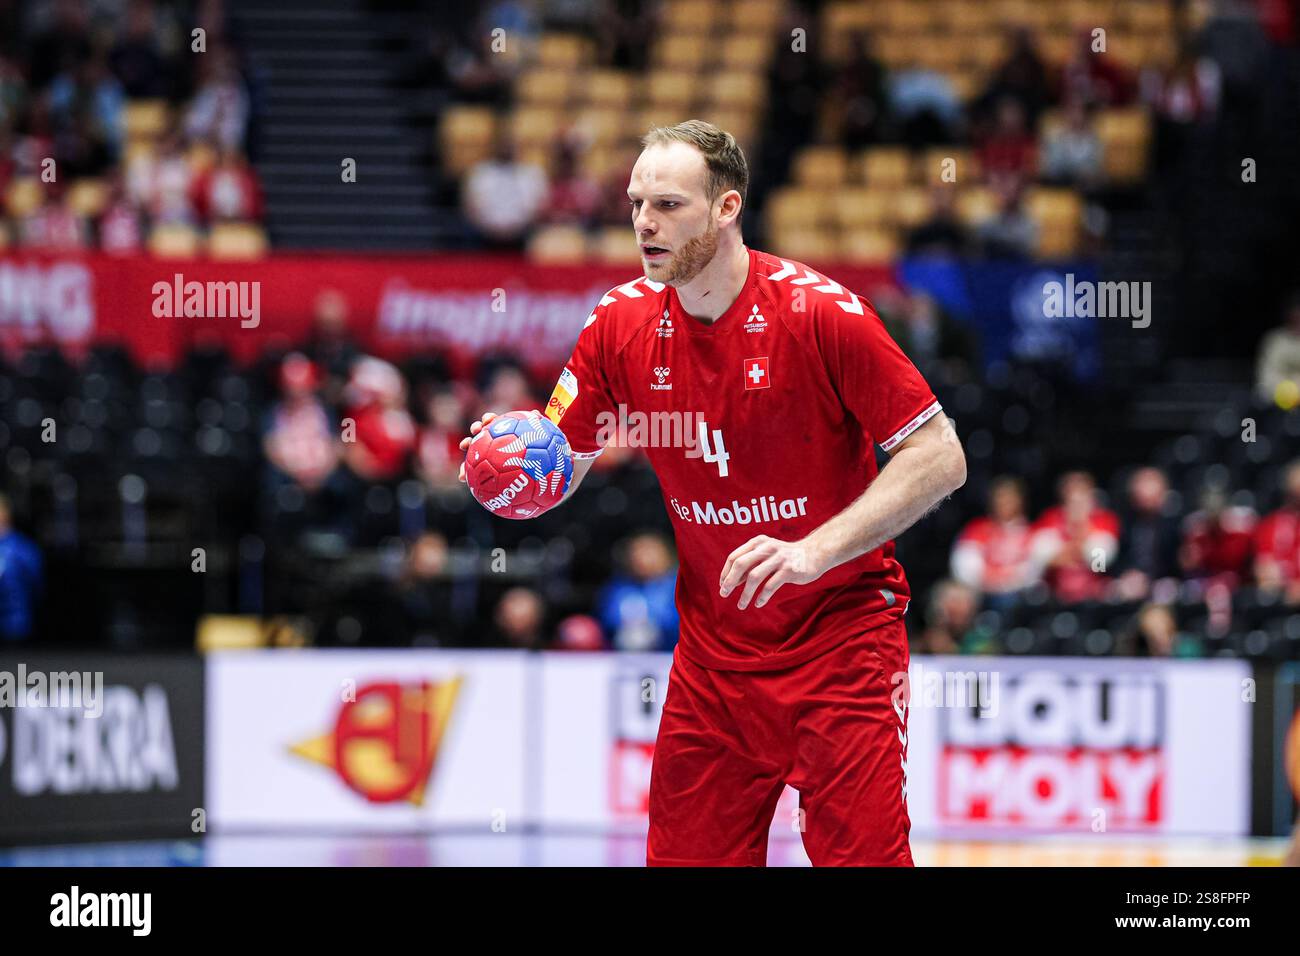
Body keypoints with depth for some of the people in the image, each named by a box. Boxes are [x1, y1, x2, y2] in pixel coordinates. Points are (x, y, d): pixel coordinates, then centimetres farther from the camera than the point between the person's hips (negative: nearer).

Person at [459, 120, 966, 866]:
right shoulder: (620, 323, -2)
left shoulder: (821, 313, -16)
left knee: (862, 856, -11)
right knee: (686, 857, 3)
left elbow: (940, 458, -15)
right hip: (714, 647, 4)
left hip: (841, 630, -4)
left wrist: (816, 550, -25)